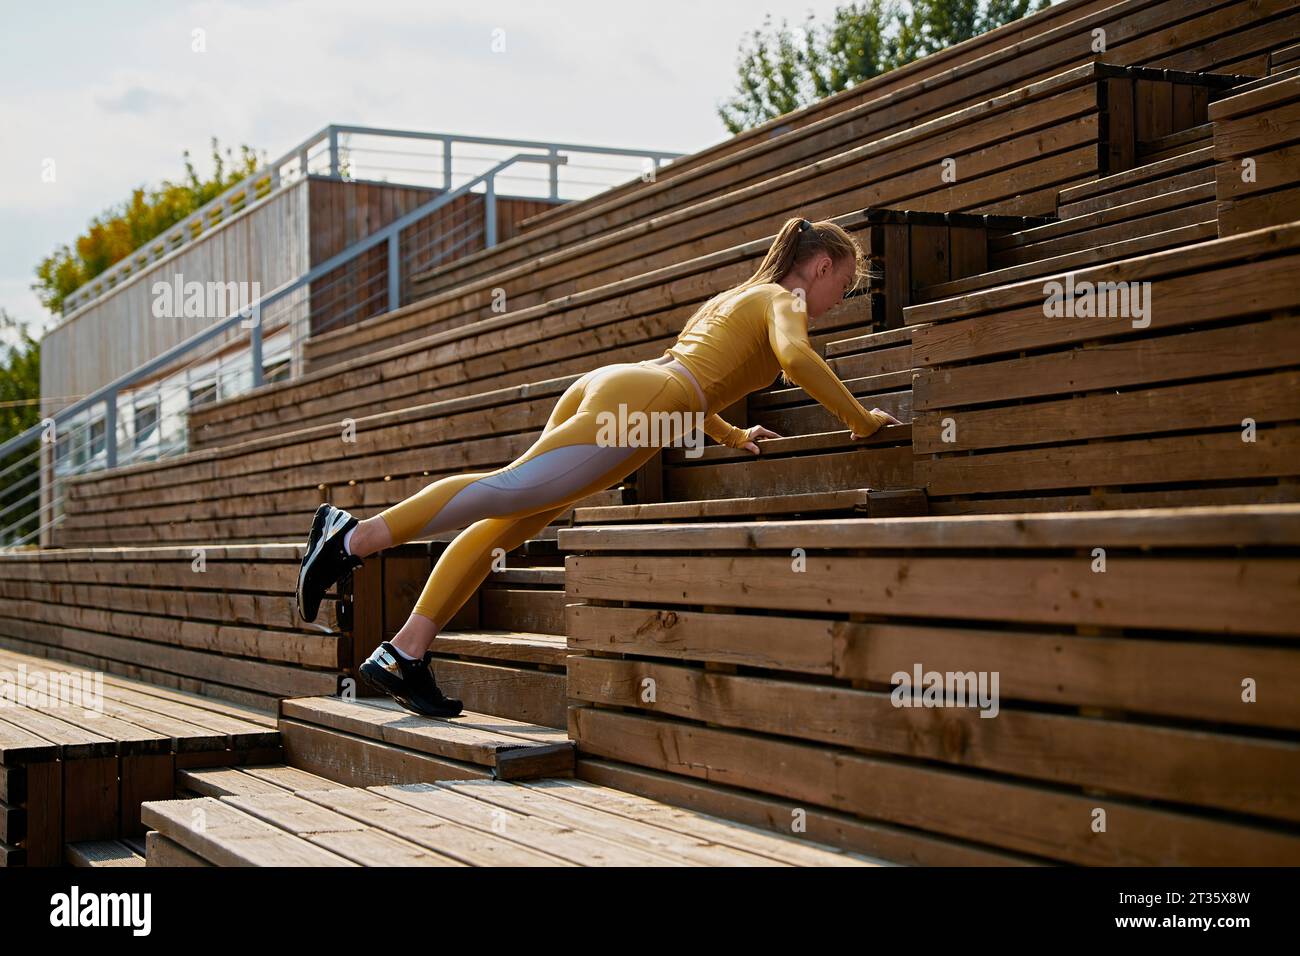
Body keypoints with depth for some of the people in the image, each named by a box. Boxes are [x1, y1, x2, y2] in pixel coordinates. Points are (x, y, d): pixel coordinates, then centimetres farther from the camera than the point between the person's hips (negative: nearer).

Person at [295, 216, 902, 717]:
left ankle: (406, 653, -6)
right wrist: (859, 420, -2)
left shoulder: (733, 297, 37)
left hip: (607, 381, 9)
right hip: (637, 403, -9)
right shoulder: (783, 299, 10)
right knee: (511, 492, -19)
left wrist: (730, 436, 44)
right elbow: (797, 359, -12)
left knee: (509, 523, -1)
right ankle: (356, 538, -28)